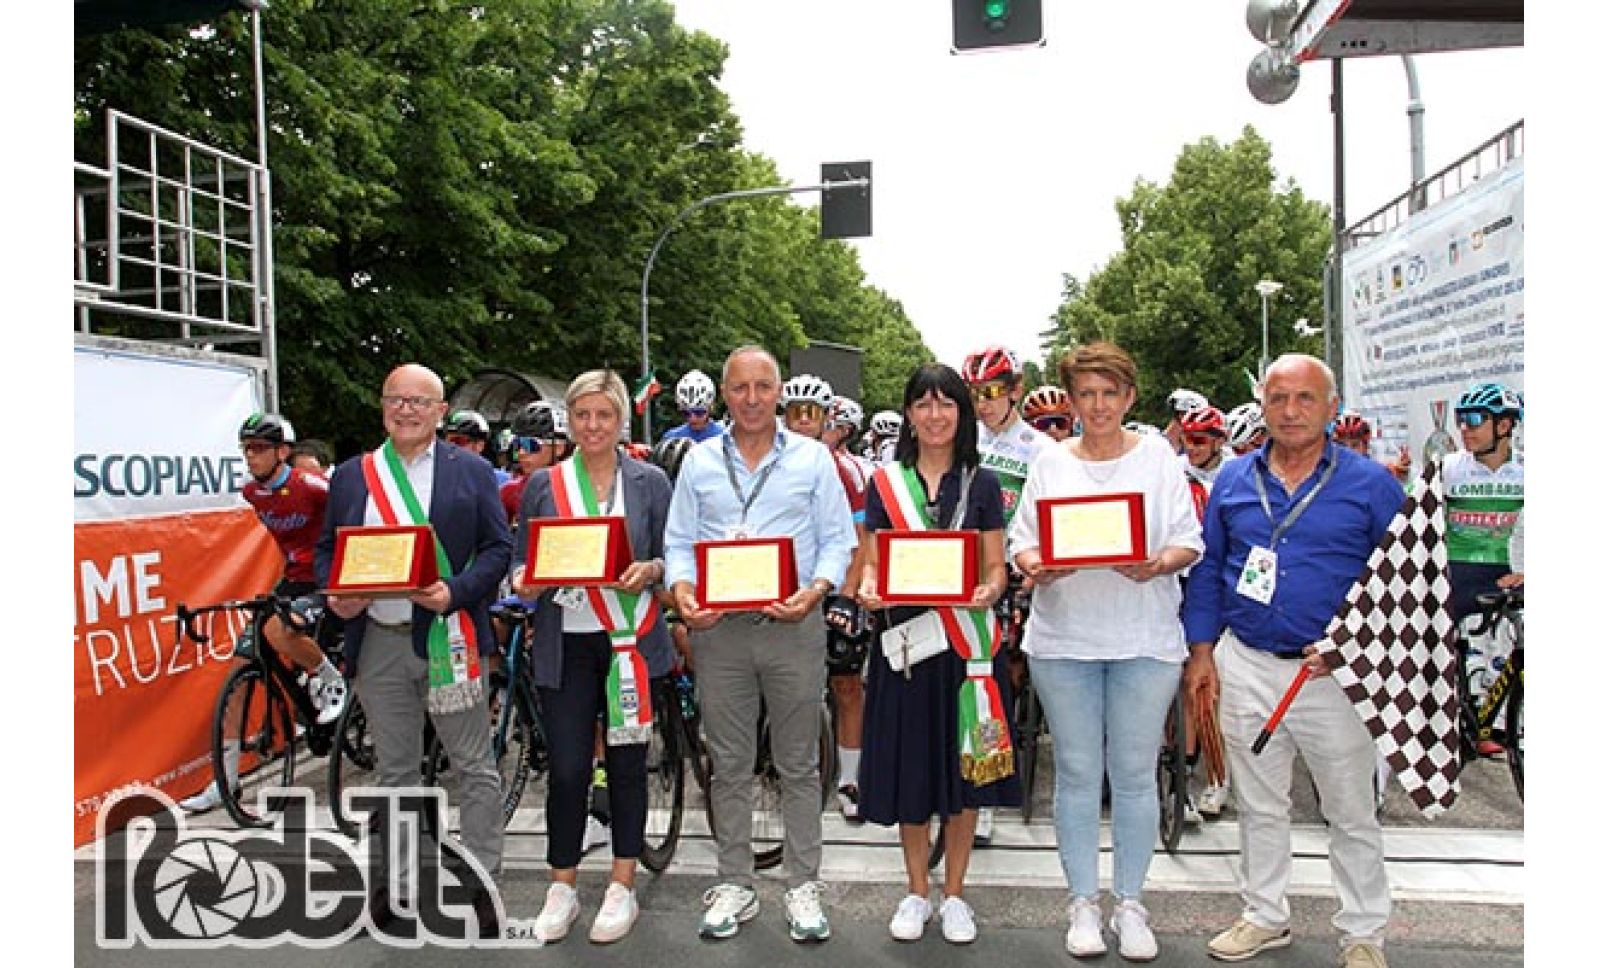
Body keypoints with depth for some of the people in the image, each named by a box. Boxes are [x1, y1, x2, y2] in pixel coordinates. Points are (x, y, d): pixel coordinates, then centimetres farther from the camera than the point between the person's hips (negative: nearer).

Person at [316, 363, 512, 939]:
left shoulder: (472, 471, 3)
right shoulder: (351, 475, 11)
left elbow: (498, 548, -1)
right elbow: (326, 548, 14)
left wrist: (455, 592, -16)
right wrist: (335, 594, -6)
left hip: (450, 635, -2)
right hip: (379, 641, 3)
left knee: (475, 767, 3)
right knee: (395, 771, 14)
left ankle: (482, 884, 15)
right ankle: (398, 885, 27)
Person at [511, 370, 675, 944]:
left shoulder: (650, 481, 4)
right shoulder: (543, 483, 6)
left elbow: (671, 557, 5)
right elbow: (520, 560, 7)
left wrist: (650, 571, -16)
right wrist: (525, 580, -14)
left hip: (631, 643, 0)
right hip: (566, 645, 1)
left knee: (626, 764, 8)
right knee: (567, 769, 0)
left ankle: (622, 887, 23)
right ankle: (562, 888, 21)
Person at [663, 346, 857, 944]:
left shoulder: (812, 458, 5)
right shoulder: (699, 462, 10)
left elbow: (838, 539, 2)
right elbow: (680, 542, 10)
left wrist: (815, 591, -15)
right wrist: (682, 590, -9)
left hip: (793, 625, -2)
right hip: (718, 627, 2)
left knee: (798, 765, 7)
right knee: (729, 765, 10)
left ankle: (803, 887, 18)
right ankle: (734, 885, 23)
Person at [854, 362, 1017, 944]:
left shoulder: (981, 484, 5)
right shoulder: (884, 482, 6)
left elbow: (996, 569, 4)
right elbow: (872, 565, 5)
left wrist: (986, 592, -19)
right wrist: (868, 590, -17)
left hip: (966, 640, 0)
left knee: (965, 766, 5)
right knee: (909, 765, 6)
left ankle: (954, 895, 23)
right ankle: (917, 893, 25)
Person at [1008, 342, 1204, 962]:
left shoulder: (1158, 457, 5)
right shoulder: (1050, 464, 8)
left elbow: (1189, 540, 1)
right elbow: (1021, 541, 5)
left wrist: (1159, 564, -19)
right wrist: (1034, 567, -16)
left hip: (1144, 638, -1)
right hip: (1063, 637, 1)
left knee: (1135, 772, 6)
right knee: (1077, 771, 7)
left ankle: (1130, 903, 21)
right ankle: (1083, 902, 21)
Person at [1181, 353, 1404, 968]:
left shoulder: (1371, 484, -3)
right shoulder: (1233, 480, 6)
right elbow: (1207, 569, 9)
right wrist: (1201, 653, 5)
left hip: (1335, 673, -2)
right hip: (1246, 667, 3)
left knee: (1352, 813, 10)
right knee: (1258, 806, 15)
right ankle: (1265, 917, 31)